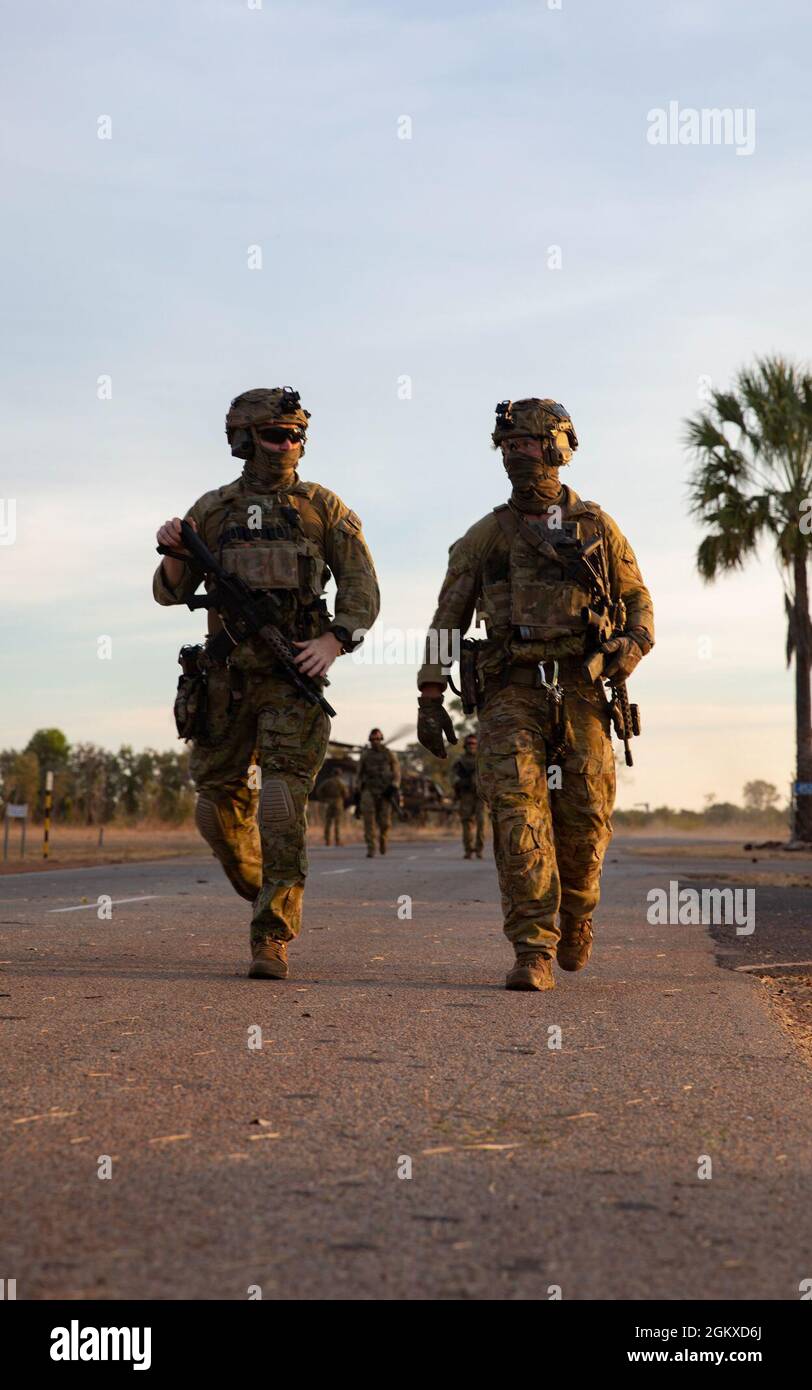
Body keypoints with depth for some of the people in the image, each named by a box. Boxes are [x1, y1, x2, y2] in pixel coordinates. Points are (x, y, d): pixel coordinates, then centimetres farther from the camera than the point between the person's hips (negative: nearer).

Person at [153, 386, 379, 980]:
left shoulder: (323, 506, 5)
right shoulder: (212, 510, 10)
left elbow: (362, 588, 3)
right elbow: (171, 592, 12)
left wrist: (335, 641, -13)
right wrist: (174, 552, -10)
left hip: (296, 671, -3)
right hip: (229, 676, 3)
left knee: (283, 805, -14)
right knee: (218, 806, 6)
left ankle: (273, 938, -12)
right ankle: (264, 889, 34)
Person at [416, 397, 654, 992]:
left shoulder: (598, 527, 12)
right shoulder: (486, 535, 11)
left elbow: (638, 598, 17)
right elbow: (448, 619, 11)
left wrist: (633, 644, -6)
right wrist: (430, 698, 4)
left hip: (580, 690, 0)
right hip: (512, 692, 0)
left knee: (585, 817, -4)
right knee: (518, 809, -15)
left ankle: (575, 912, 27)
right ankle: (534, 953, -14)